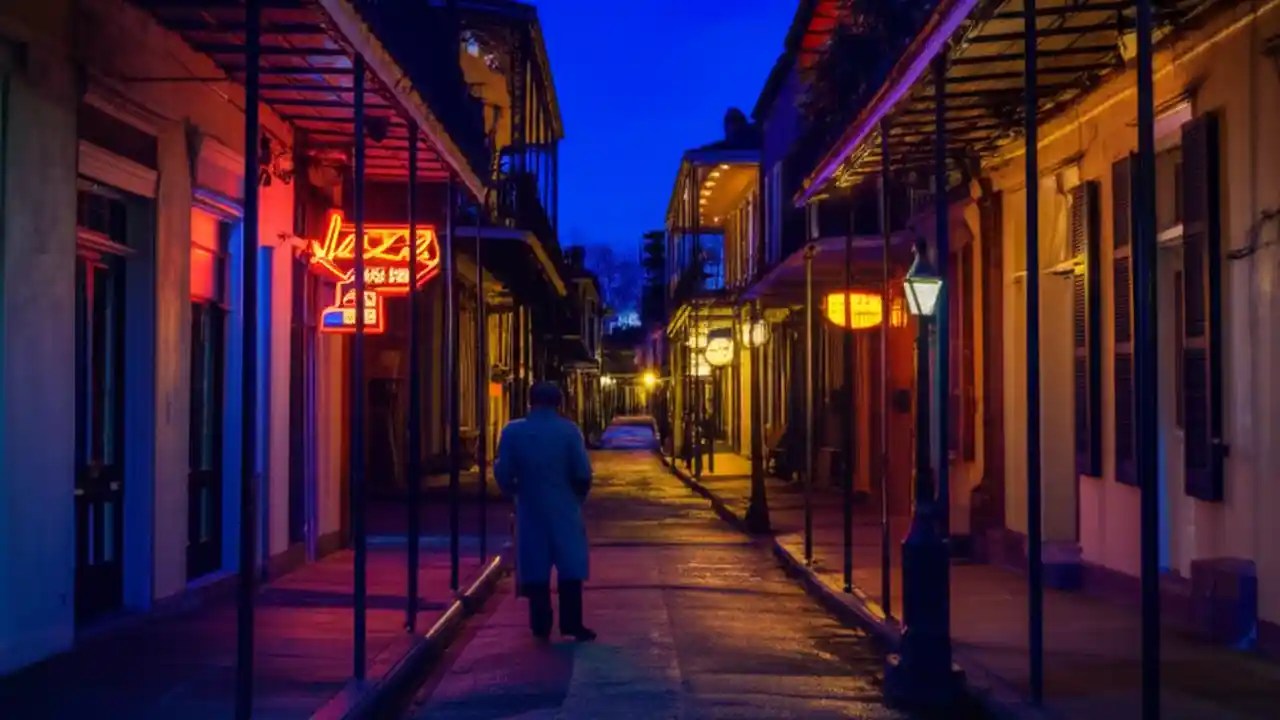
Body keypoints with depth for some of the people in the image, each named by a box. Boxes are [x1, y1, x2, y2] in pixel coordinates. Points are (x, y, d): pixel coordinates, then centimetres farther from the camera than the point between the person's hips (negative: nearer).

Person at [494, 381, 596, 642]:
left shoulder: (512, 431, -3)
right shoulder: (569, 430, -7)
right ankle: (572, 624, 4)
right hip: (564, 508, -1)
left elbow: (503, 473, -5)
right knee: (569, 567, 5)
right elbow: (582, 473, -10)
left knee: (536, 569, 7)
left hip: (530, 508, 1)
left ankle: (541, 626, 9)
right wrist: (579, 496, 9)